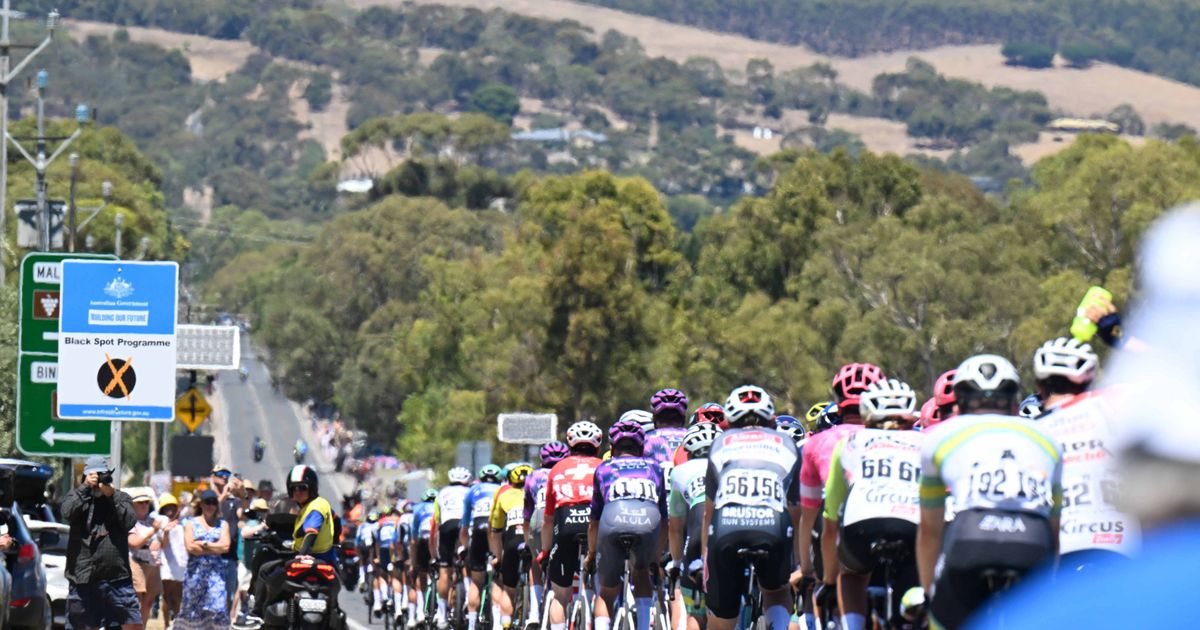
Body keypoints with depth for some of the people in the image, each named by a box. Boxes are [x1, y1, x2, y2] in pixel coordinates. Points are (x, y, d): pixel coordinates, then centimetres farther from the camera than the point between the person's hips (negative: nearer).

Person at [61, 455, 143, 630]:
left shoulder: (121, 498, 10)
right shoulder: (76, 496, 9)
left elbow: (129, 522, -7)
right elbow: (67, 512, -13)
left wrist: (112, 495, -10)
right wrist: (85, 487, -10)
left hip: (117, 576, 0)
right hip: (83, 576, 0)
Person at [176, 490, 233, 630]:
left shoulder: (223, 524, 12)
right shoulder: (191, 523, 9)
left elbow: (225, 546, -3)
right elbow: (190, 547, -5)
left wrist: (204, 544, -5)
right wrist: (214, 548, -5)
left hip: (216, 572, 0)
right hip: (195, 572, 0)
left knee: (217, 606, -9)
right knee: (192, 607, 2)